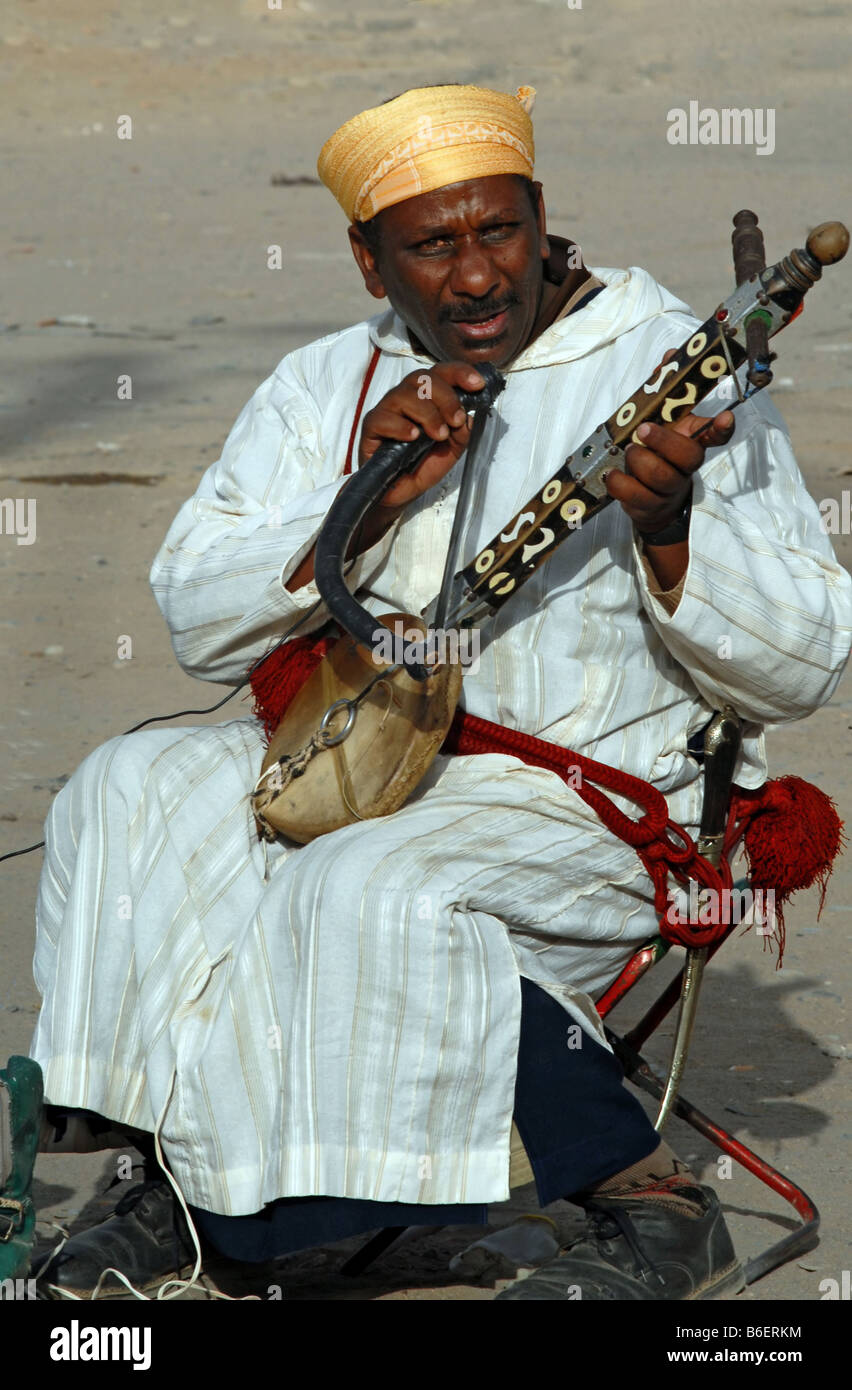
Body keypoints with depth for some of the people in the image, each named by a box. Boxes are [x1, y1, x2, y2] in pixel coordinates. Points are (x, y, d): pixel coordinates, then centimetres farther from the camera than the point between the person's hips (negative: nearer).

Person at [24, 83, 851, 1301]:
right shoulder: (328, 386, 9)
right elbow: (197, 617, 0)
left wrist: (670, 525, -28)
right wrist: (362, 506, -15)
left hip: (587, 800, -6)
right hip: (350, 757, 6)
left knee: (375, 891, -33)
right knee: (133, 799, -15)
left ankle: (657, 1212, -22)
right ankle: (200, 1176, -5)